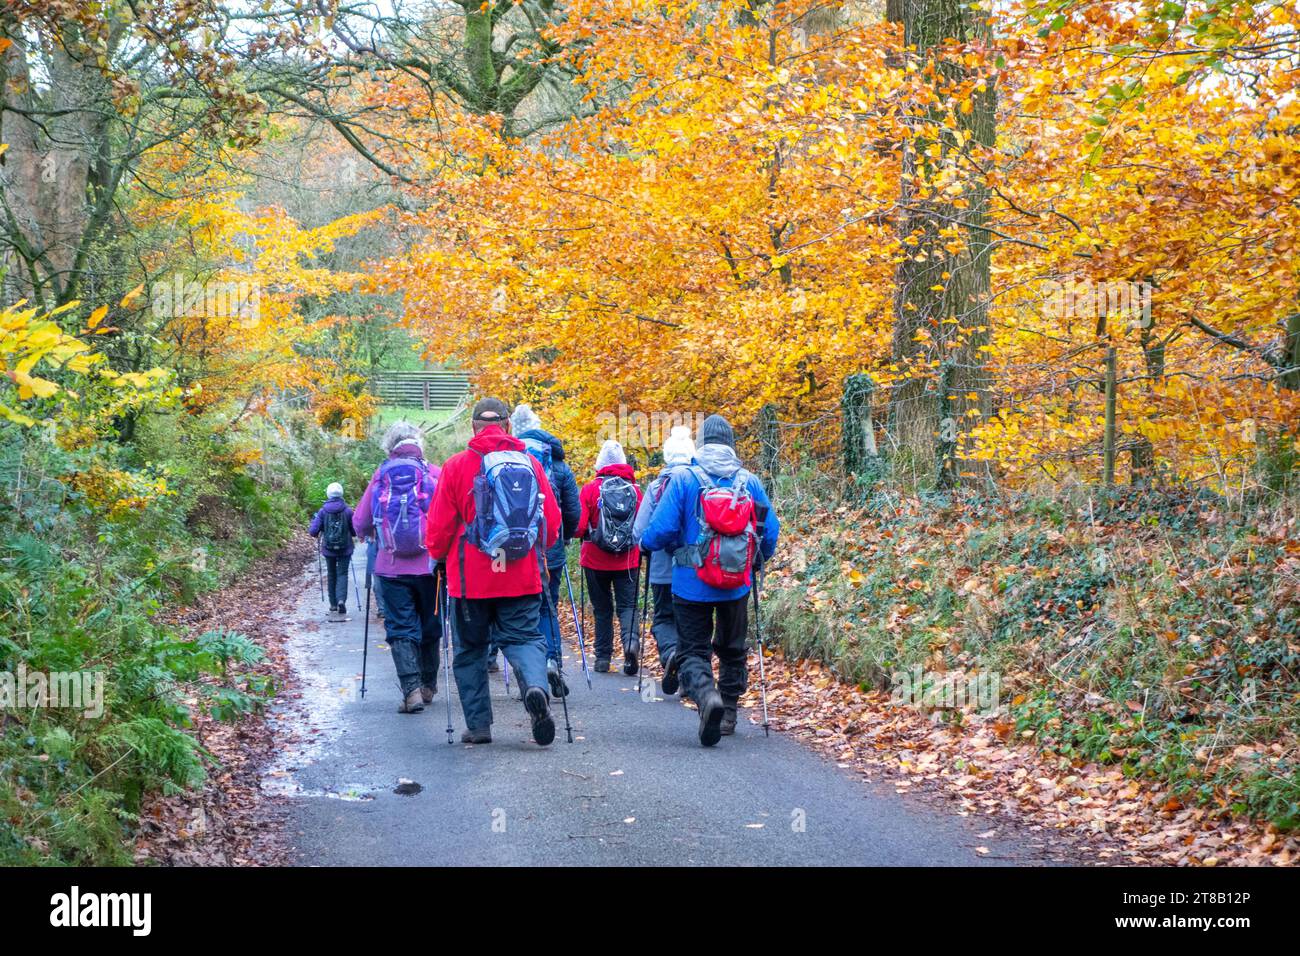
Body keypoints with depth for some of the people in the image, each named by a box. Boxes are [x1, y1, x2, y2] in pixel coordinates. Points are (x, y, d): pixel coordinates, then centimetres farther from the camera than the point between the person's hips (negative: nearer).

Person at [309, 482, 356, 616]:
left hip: (328, 549, 1)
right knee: (342, 574, 2)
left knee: (331, 575, 16)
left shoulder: (323, 511, -6)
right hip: (345, 549, -1)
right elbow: (355, 531, -4)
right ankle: (341, 599, -20)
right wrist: (352, 537, 18)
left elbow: (313, 532, -8)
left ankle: (333, 604, 21)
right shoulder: (348, 511, -8)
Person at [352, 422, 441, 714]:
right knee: (430, 628, 15)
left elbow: (360, 523, 5)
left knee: (401, 629, 2)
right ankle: (428, 686, 25)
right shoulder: (434, 473, -2)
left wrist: (369, 531, 27)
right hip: (429, 566, 0)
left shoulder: (381, 476, 2)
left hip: (391, 567, 0)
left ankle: (411, 690, -12)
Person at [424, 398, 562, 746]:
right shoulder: (531, 464, 2)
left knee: (471, 649, 12)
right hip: (523, 577, 1)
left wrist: (439, 555, 17)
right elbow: (552, 524, 5)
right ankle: (535, 686, -23)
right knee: (524, 637, 8)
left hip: (471, 577, -1)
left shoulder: (458, 465, -5)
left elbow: (439, 525, -3)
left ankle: (478, 724, 11)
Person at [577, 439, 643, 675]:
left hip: (596, 559, 0)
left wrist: (586, 536, 12)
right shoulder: (635, 490, -2)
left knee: (602, 609, 10)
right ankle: (630, 640, -22)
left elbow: (579, 526, -10)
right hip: (628, 560, 1)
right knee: (627, 604, 5)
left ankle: (603, 658, 11)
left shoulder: (590, 489, -7)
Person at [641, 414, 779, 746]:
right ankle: (728, 714, 25)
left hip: (692, 585, -3)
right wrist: (756, 562, 22)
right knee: (732, 650, 21)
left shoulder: (683, 480, -9)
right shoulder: (750, 482, -1)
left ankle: (706, 694, -25)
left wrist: (647, 543, 11)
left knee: (693, 651, 4)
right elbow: (771, 531, 3)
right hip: (737, 586, 3)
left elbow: (661, 530, -12)